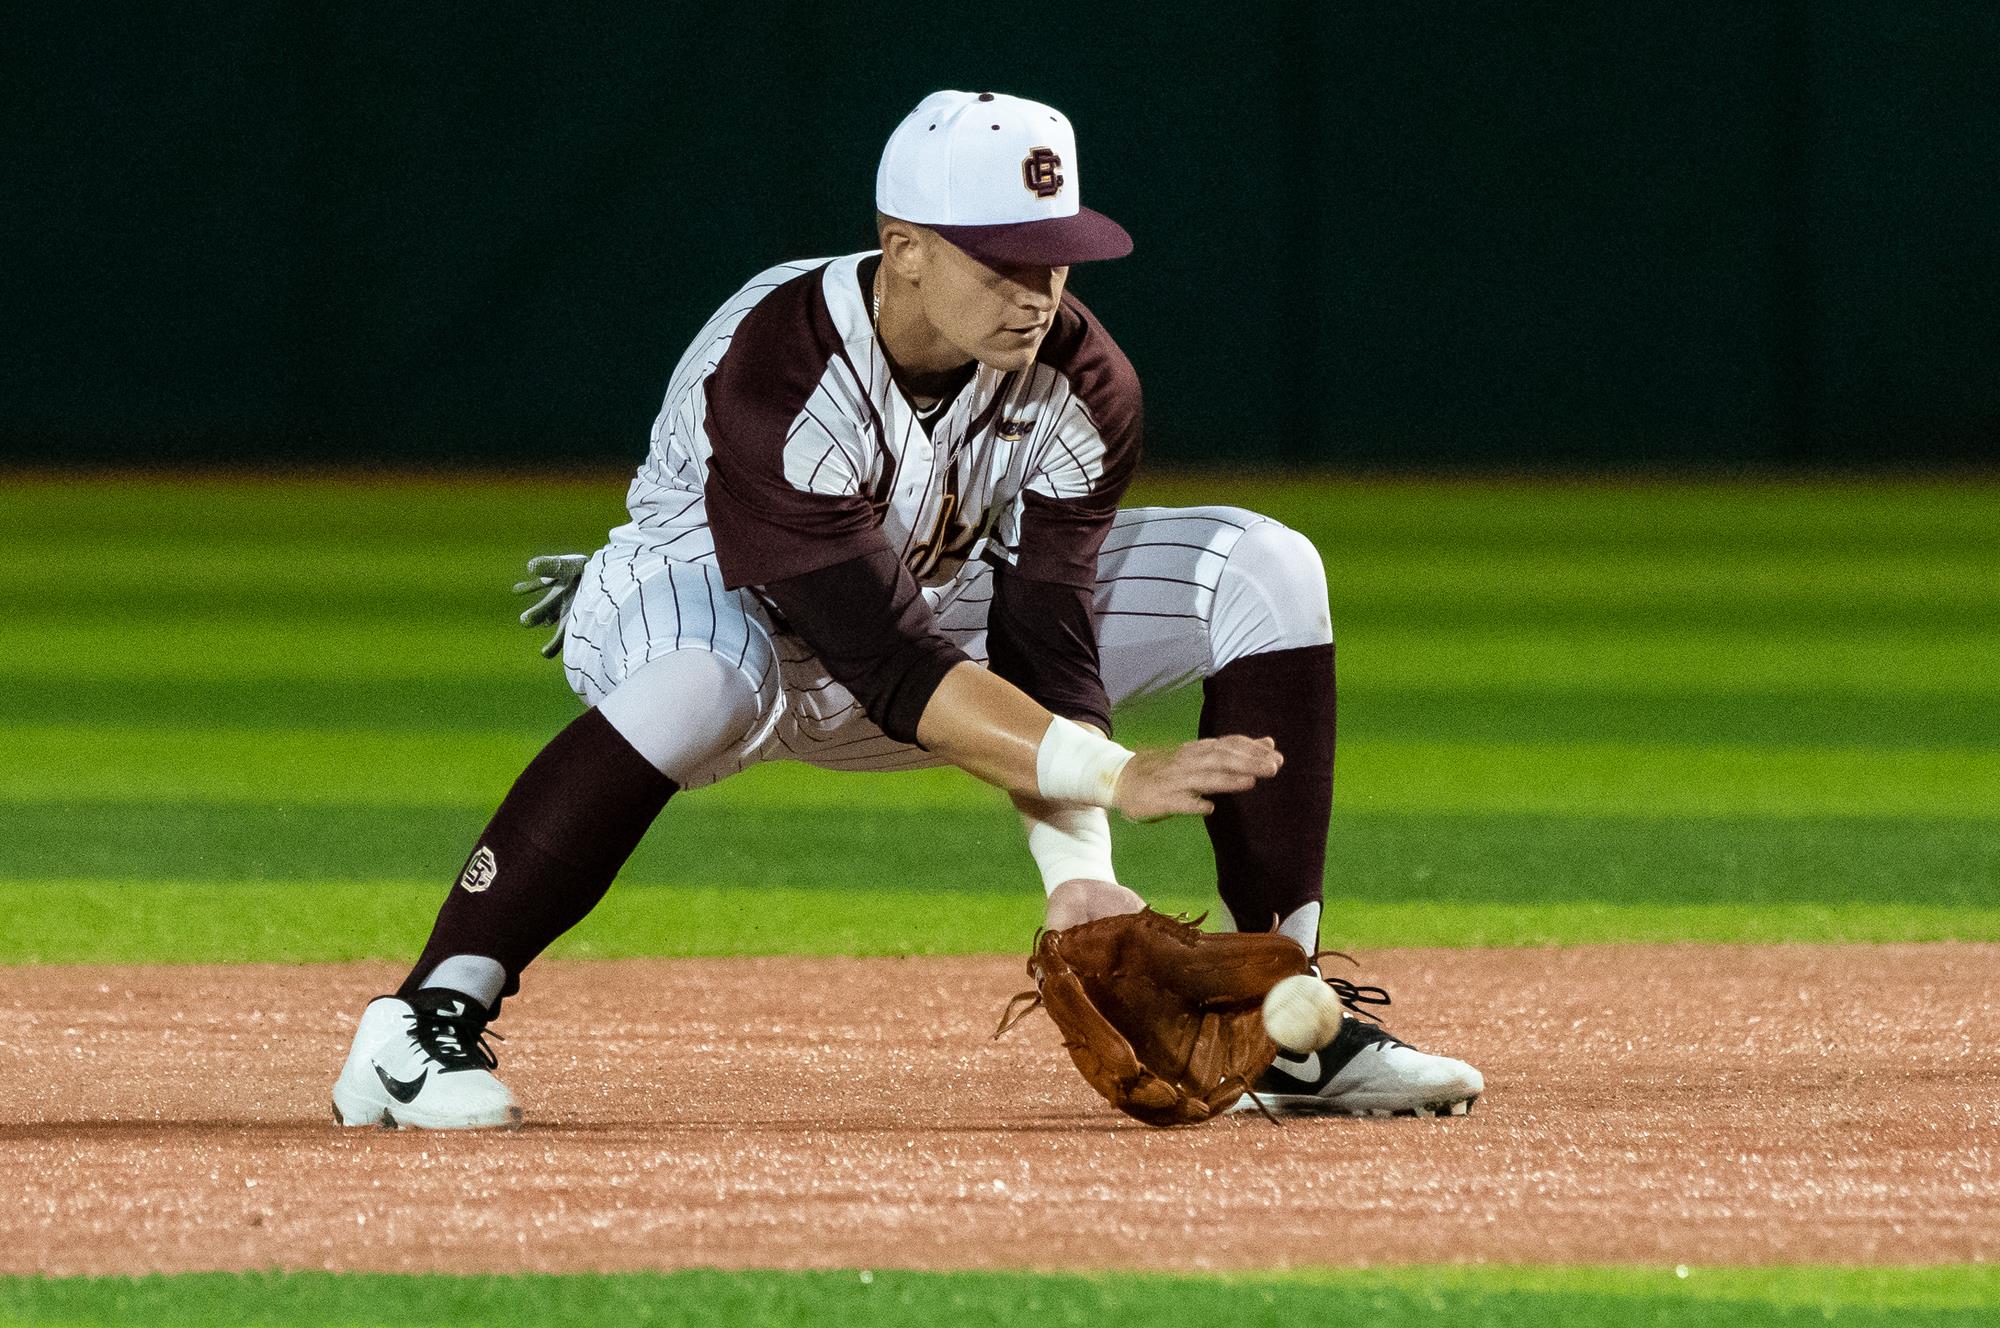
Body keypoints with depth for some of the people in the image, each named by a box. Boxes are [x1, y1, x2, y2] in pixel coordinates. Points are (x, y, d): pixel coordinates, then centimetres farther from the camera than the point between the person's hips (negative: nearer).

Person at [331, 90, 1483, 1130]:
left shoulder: (1077, 386, -19)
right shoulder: (775, 381, -36)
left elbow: (1045, 652, -20)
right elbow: (893, 674, -40)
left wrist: (1077, 875, -34)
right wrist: (1117, 777, -46)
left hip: (937, 606, 6)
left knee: (1263, 573, -8)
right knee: (718, 675, -45)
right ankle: (425, 1028, -37)